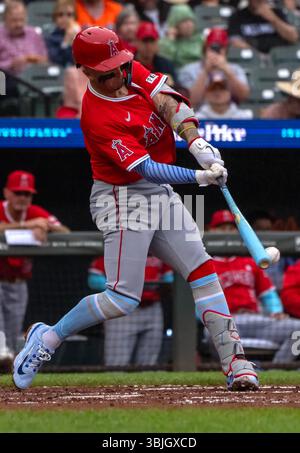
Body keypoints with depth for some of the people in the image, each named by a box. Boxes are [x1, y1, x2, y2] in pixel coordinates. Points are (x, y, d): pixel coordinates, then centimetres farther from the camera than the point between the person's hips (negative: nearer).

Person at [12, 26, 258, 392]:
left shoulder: (134, 72, -2)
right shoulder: (98, 117, -25)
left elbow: (169, 103, -9)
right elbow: (146, 168, -28)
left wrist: (196, 143, -25)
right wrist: (199, 177, -35)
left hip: (161, 195, 8)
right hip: (123, 200, -8)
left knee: (203, 273, 0)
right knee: (123, 300, -13)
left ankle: (234, 364, -1)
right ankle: (48, 339, 5)